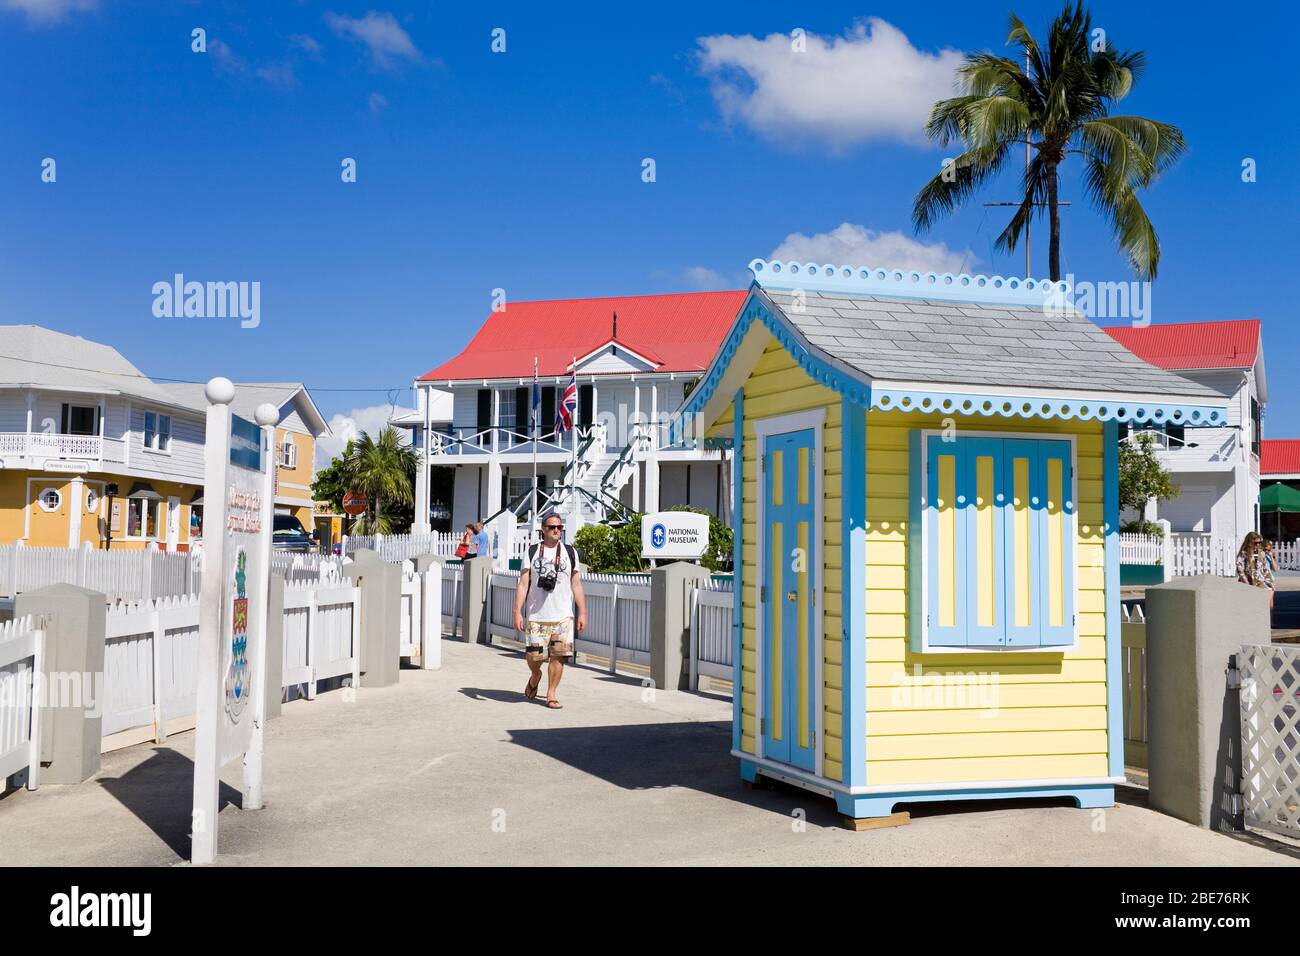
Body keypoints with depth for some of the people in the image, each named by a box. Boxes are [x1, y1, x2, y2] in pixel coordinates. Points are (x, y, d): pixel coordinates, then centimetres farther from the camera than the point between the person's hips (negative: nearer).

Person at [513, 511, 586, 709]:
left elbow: (576, 585, 10)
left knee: (558, 656, -6)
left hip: (563, 616, 1)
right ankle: (535, 677, 34)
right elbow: (523, 584, 2)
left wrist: (582, 613, 5)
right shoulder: (532, 552, 5)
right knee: (533, 656, 1)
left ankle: (551, 695, 7)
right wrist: (517, 612, -6)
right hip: (536, 616, -1)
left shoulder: (570, 553, 9)